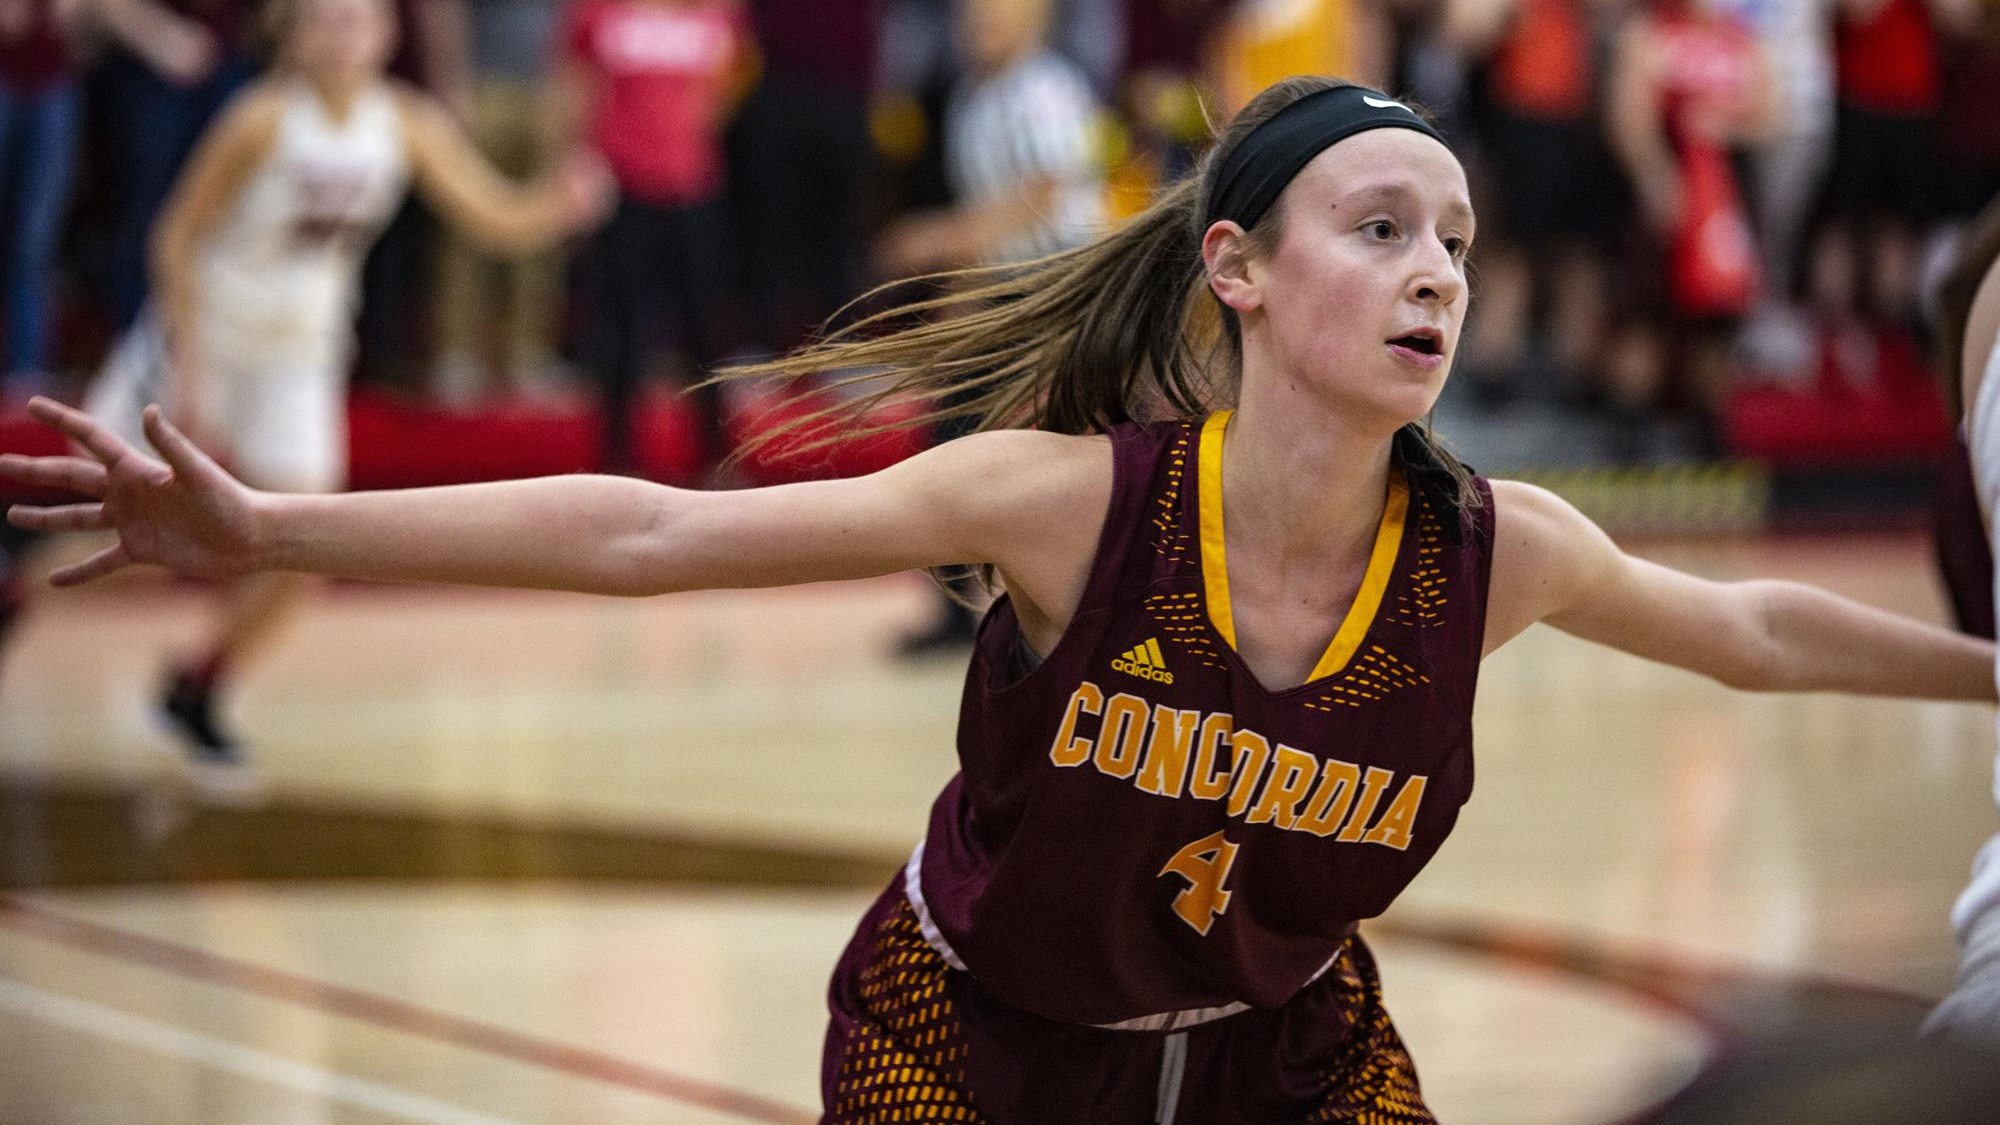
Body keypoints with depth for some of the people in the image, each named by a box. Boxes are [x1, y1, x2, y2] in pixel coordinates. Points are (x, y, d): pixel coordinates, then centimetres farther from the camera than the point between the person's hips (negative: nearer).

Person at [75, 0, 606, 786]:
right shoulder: (264, 121, -22)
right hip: (207, 337, -4)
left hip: (300, 359, 4)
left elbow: (499, 220, -10)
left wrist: (561, 204, -32)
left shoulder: (406, 124, -10)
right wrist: (191, 375, -19)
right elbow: (179, 240, -17)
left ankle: (197, 691, 17)